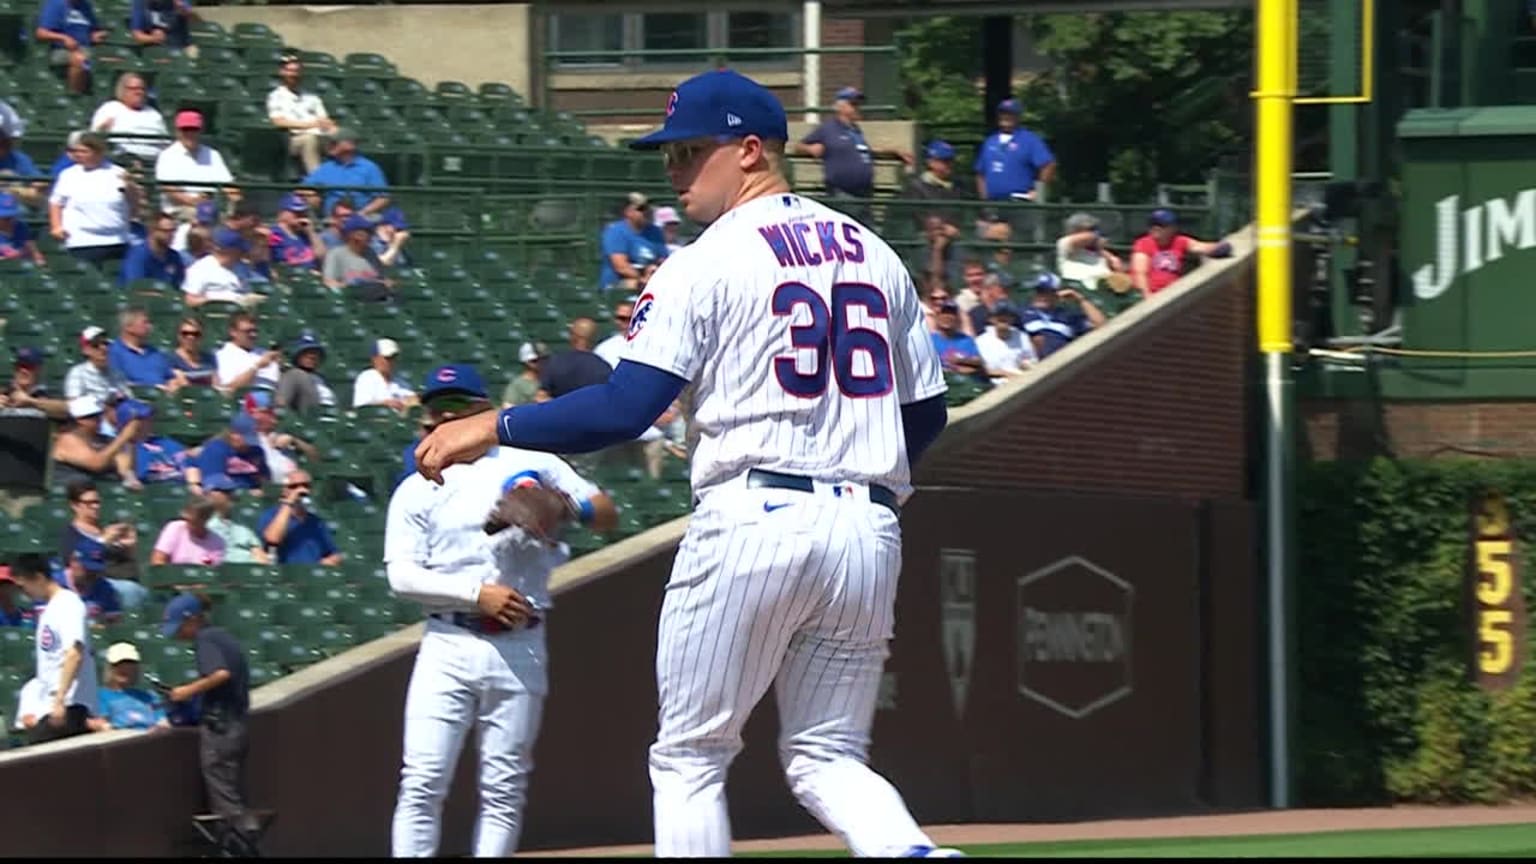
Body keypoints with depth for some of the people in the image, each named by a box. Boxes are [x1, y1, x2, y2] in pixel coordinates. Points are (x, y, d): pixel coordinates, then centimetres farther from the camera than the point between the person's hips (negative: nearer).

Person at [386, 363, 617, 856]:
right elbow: (402, 575, -1)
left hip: (519, 647, 0)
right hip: (448, 645, 0)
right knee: (422, 781, -9)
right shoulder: (417, 490, 10)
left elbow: (607, 515, 8)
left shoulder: (529, 465, 11)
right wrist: (478, 593, -14)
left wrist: (565, 508, -15)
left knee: (504, 789, 1)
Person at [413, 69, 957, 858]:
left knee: (688, 758, 6)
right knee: (828, 758, 9)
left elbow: (624, 409, -12)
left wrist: (492, 428, -4)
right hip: (868, 528, 6)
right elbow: (926, 415, 18)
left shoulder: (710, 262, -4)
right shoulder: (873, 254, 15)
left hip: (750, 524, -6)